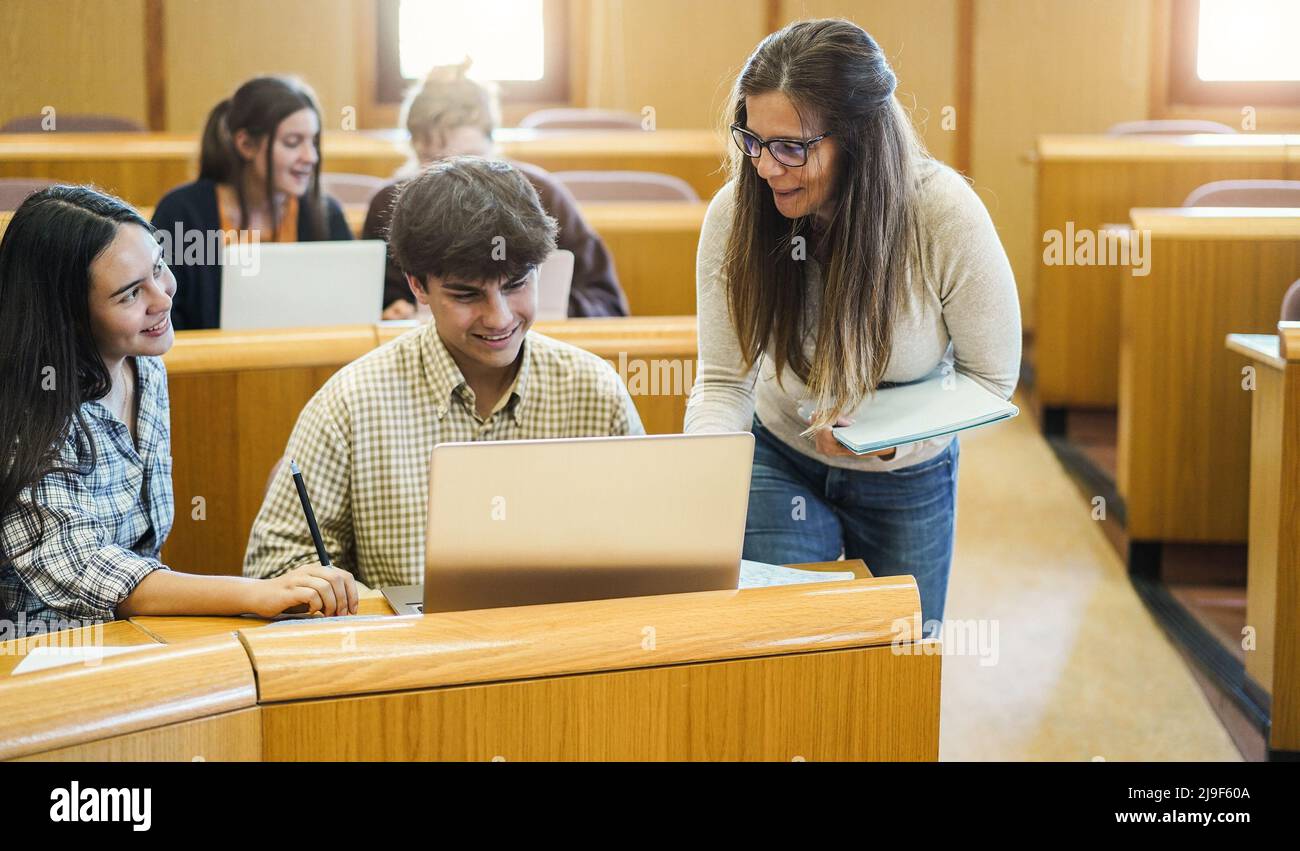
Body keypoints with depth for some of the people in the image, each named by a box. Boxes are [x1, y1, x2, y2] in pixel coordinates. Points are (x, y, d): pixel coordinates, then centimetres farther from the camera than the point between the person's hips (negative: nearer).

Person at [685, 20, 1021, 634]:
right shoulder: (736, 213, -25)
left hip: (910, 480, 0)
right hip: (782, 463, 0)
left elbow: (991, 377, -16)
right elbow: (722, 382, -16)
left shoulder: (944, 214, -30)